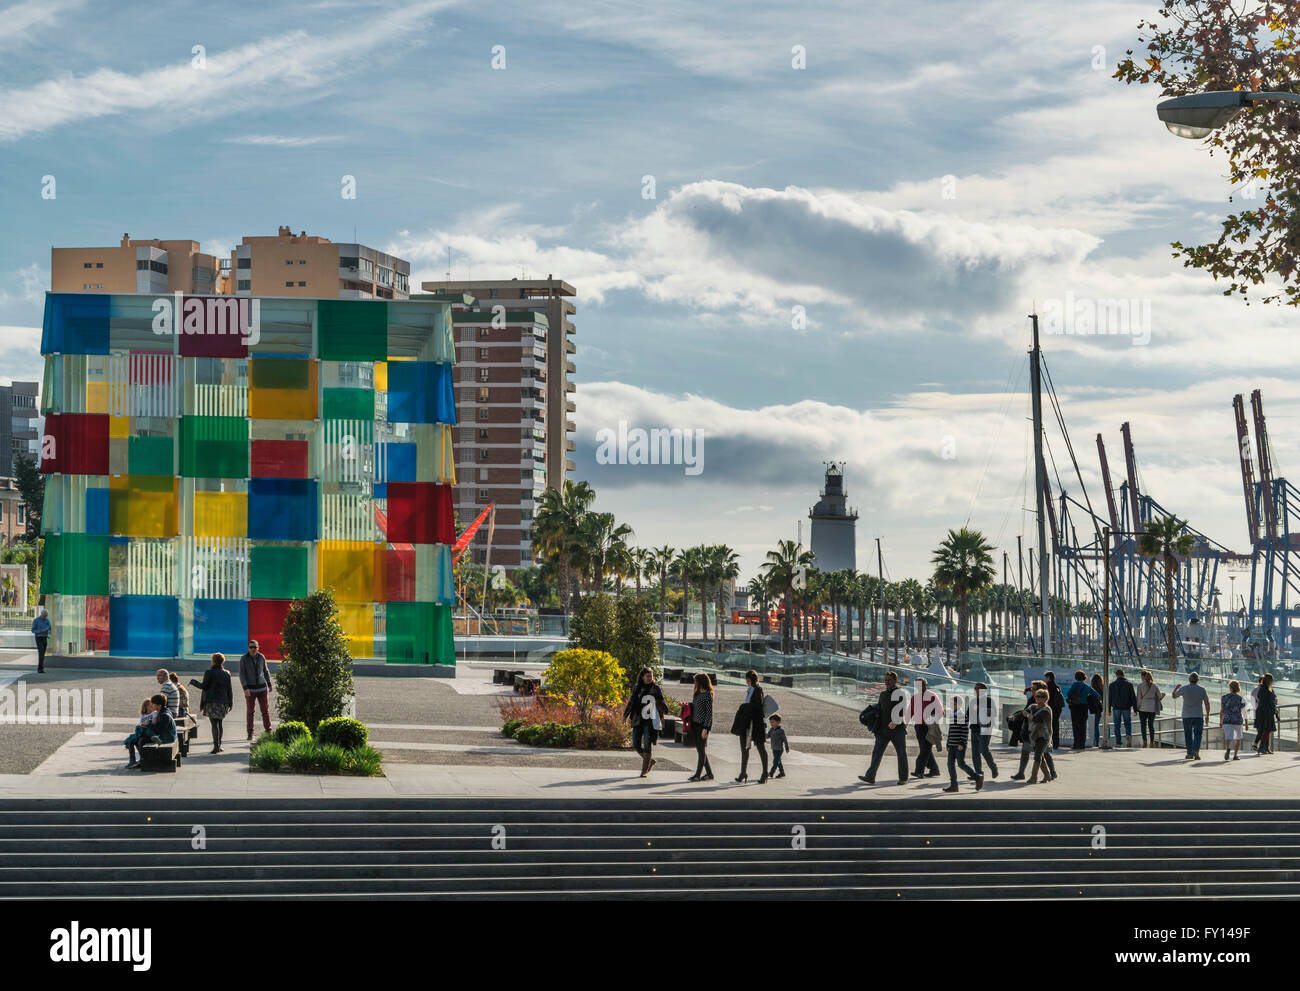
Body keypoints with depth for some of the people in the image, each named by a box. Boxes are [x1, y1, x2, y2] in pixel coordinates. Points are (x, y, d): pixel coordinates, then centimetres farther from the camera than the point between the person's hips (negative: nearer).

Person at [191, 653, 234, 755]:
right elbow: (229, 690, 8)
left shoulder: (209, 673, -9)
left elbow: (203, 686, -9)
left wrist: (193, 681, 7)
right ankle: (219, 745, 22)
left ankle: (216, 746, -13)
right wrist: (230, 703, 14)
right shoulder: (226, 674, 6)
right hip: (223, 702, 5)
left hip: (211, 702, -4)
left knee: (214, 724, -5)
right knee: (219, 723, 18)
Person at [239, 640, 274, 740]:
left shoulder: (261, 657, 2)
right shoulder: (243, 659, -8)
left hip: (262, 688, 3)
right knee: (250, 711, -1)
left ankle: (268, 732, 4)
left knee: (265, 710, 0)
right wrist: (245, 688, -23)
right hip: (250, 689, -2)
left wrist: (270, 684, 20)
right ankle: (250, 734, 7)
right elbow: (242, 674, -12)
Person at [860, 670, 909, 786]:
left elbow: (901, 709, -18)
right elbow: (878, 707, 26)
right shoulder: (883, 693, 14)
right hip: (883, 729, 6)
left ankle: (903, 778, 12)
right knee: (877, 752, -1)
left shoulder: (900, 693, -6)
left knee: (901, 753, 3)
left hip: (897, 729, -6)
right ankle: (870, 777, -4)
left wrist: (895, 722, -29)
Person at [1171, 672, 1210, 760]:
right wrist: (1207, 715, 10)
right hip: (1198, 716, 0)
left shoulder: (1184, 688, -4)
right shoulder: (1202, 690, -2)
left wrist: (1176, 688, 29)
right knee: (1197, 734, 1)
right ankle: (1196, 750, -21)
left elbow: (1174, 696, 10)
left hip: (1186, 716, 0)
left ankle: (1190, 753, 12)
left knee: (1188, 735, 12)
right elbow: (1207, 703, -1)